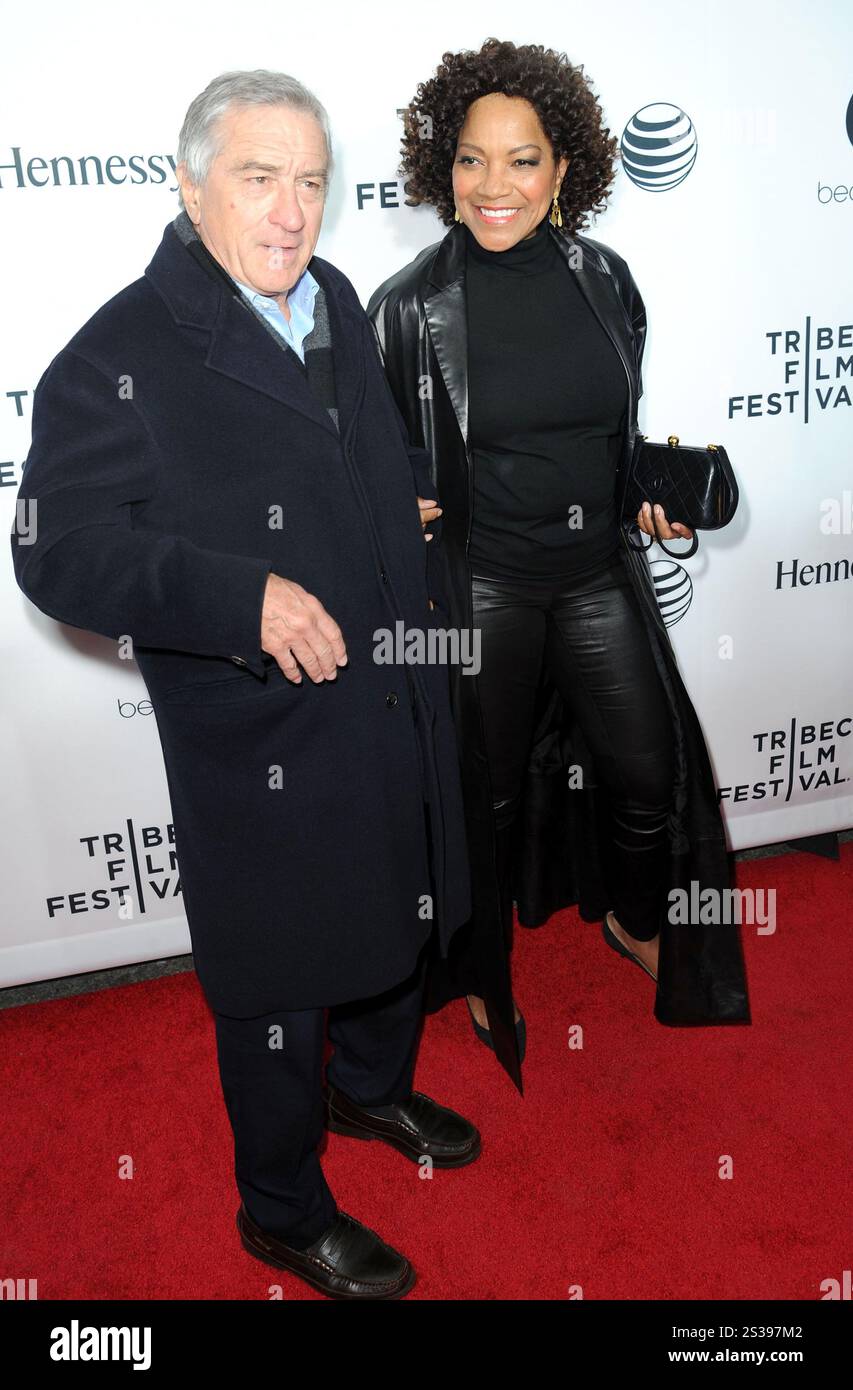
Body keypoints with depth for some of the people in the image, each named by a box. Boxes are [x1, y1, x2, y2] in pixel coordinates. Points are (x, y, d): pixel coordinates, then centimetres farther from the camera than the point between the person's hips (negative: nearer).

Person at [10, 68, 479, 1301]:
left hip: (398, 710, 8)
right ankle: (284, 1212, 39)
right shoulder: (118, 357, -16)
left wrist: (418, 500, 11)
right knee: (278, 984, 12)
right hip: (264, 749, -7)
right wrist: (241, 597, -30)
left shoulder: (337, 301, 7)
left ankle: (373, 1088, 57)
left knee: (401, 922, 26)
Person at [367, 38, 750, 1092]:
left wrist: (659, 496, -1)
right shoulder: (409, 304, -9)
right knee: (489, 791, 11)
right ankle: (483, 966, 38)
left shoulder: (602, 278, 1)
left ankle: (634, 920, 44)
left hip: (599, 574, 4)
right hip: (479, 585, -3)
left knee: (648, 769, 12)